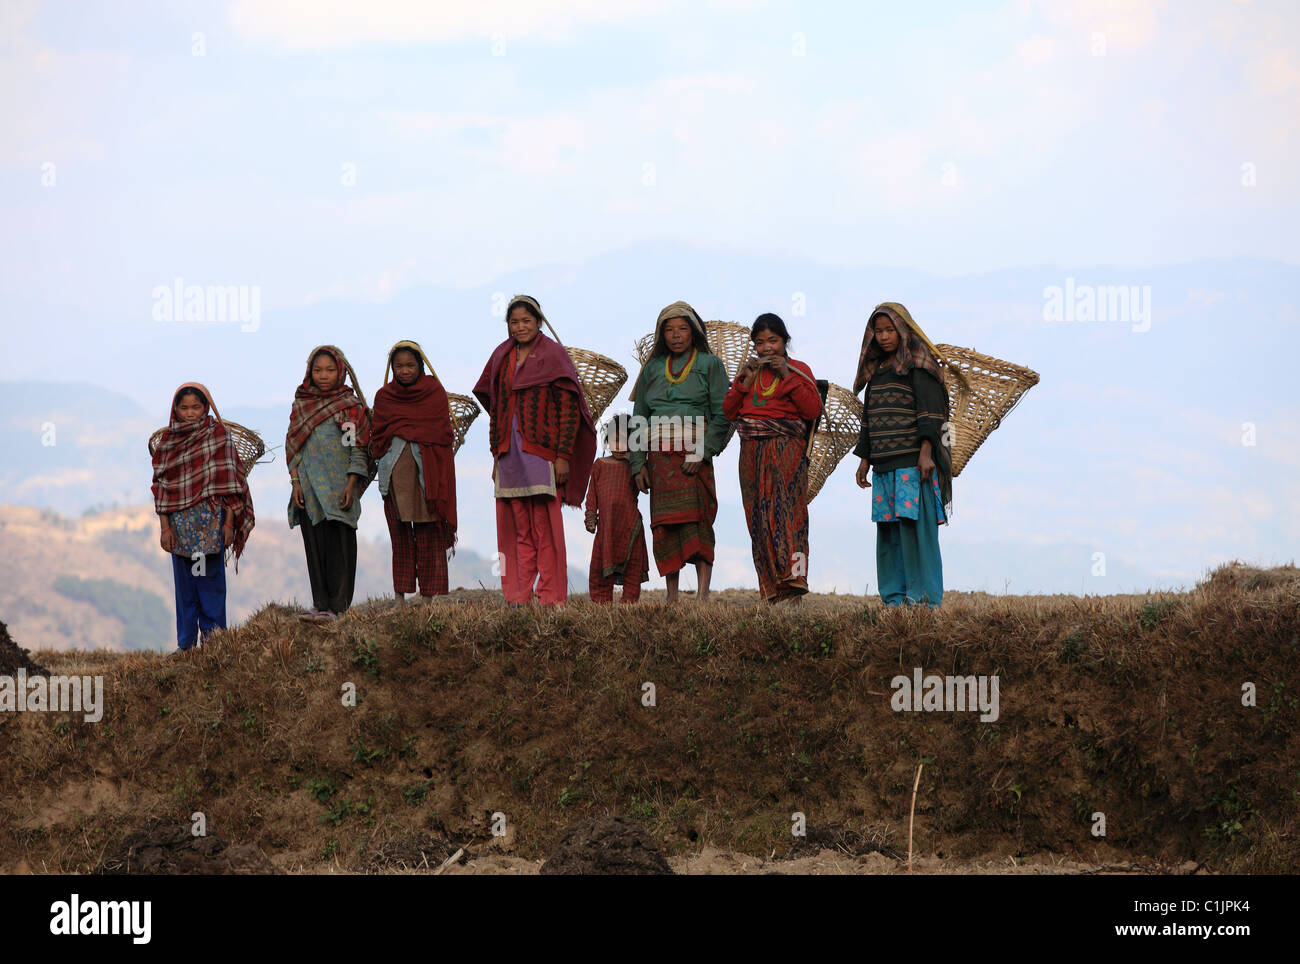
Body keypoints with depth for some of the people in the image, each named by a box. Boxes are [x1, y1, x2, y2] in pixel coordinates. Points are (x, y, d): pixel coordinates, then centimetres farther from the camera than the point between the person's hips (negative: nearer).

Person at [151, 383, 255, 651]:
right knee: (184, 581, 7)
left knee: (210, 578, -2)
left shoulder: (218, 435, 0)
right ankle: (186, 642, 12)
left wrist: (229, 521, -8)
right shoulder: (167, 440, 7)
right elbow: (161, 484, 7)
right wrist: (164, 526, 1)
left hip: (210, 520, -3)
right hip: (179, 522, 3)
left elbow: (228, 480, -3)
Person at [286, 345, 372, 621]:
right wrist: (296, 482, 2)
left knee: (339, 546, -5)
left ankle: (338, 606, -5)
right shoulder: (301, 404, 11)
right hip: (309, 489, 4)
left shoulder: (350, 406, 0)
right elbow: (293, 447, 11)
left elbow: (357, 449, -3)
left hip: (338, 488, -4)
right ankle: (321, 604, 7)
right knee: (314, 545, 4)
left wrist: (351, 485, -11)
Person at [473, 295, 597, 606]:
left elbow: (570, 409, -6)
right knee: (519, 528, 5)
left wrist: (563, 456, -12)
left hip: (542, 449, -5)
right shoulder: (502, 358, 13)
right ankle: (520, 596, 7)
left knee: (545, 527, -6)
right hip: (510, 451, 5)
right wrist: (496, 455, 12)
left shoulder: (553, 355, -2)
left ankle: (550, 597, -4)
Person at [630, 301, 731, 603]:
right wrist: (638, 463, 6)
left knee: (695, 520, -14)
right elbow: (639, 417, 16)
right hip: (659, 455, 4)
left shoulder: (709, 364, 7)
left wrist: (701, 452, -13)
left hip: (694, 451, -4)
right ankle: (672, 597, 1)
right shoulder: (653, 369, 17)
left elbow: (722, 415, -1)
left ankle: (703, 595, -18)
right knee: (665, 524, -1)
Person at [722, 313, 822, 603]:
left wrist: (787, 376, -11)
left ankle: (793, 580, -28)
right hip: (752, 452, 4)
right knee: (759, 517, 0)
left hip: (787, 449, -4)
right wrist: (746, 379, -4)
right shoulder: (749, 370, 17)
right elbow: (729, 411, 8)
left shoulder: (798, 370, 6)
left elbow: (813, 410, -8)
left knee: (787, 509, -18)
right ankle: (772, 590, 1)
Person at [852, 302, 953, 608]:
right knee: (888, 529, 2)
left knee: (914, 524, -12)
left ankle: (924, 595, -10)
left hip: (913, 461, -7)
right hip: (884, 464, 7)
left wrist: (926, 453, -19)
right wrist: (864, 460, 20)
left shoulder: (918, 365, 0)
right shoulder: (876, 370, 21)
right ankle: (895, 596, 3)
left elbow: (929, 411, -10)